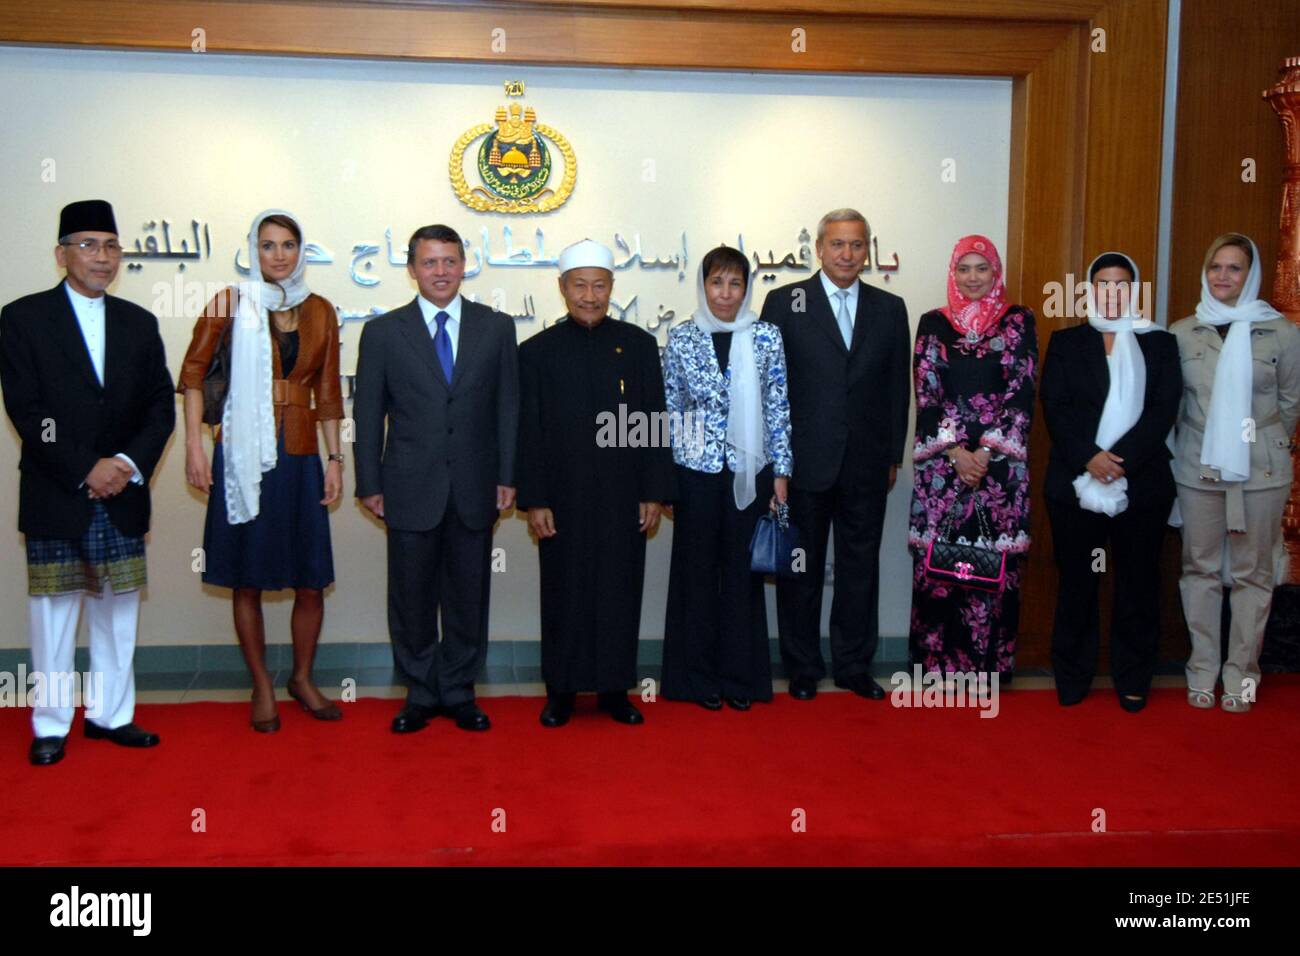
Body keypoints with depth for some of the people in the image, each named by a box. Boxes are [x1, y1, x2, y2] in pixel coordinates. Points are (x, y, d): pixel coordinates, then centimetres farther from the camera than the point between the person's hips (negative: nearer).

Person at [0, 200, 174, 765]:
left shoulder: (139, 324, 11)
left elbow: (162, 406, 6)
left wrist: (130, 463, -10)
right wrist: (85, 470, -15)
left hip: (122, 493, 4)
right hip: (55, 496, -3)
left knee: (119, 608, 8)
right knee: (52, 609, 4)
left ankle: (110, 714, 20)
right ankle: (51, 725, 15)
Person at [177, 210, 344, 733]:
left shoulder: (320, 312, 8)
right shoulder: (232, 303, -1)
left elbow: (327, 392, 10)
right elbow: (193, 371, 0)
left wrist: (335, 459, 6)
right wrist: (194, 444, -8)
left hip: (299, 456, 3)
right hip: (242, 455, -2)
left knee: (311, 581, 5)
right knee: (247, 580, 6)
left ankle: (302, 679, 27)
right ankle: (262, 688, 22)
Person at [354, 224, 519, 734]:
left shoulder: (497, 327, 5)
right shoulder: (383, 332, 3)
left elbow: (507, 407, 5)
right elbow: (368, 414, 3)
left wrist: (507, 476, 0)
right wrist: (369, 484, 0)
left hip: (475, 488, 1)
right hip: (410, 489, -1)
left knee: (468, 596, 9)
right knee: (412, 598, 7)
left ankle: (459, 692, 24)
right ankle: (420, 695, 22)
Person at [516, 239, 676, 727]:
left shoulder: (638, 344, 3)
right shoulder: (537, 351, 2)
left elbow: (653, 424, 3)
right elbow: (529, 432, 1)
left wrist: (654, 493, -1)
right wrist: (534, 500, -5)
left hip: (623, 499, 1)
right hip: (563, 499, -1)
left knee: (620, 592, 7)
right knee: (564, 595, 7)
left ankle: (615, 689, 20)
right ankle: (561, 690, 21)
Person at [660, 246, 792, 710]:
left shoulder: (766, 337, 1)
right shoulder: (681, 337, 1)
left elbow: (777, 408, 2)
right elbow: (670, 409, 3)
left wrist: (781, 471, 0)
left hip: (749, 471, 0)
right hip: (696, 470, 0)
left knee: (743, 572, 7)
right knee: (697, 571, 8)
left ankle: (740, 676, 20)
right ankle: (699, 677, 20)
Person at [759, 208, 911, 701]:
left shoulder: (890, 308, 8)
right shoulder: (784, 302, -1)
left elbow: (898, 387, 10)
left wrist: (893, 456, 7)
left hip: (866, 465, 3)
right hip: (803, 460, -2)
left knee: (860, 566, 10)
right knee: (801, 568, 8)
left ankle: (854, 664, 24)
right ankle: (802, 667, 21)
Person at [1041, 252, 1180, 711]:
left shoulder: (1160, 343, 9)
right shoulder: (1065, 341, 9)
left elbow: (1164, 410, -2)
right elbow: (1055, 407, -2)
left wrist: (1121, 459, -16)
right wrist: (1089, 458, -16)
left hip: (1142, 483, 0)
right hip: (1075, 482, 0)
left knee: (1137, 583, 5)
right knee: (1076, 582, 6)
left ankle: (1133, 681, 16)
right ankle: (1072, 678, 16)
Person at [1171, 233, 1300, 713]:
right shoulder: (1182, 332, 1)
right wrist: (1200, 440, 12)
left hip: (1260, 470, -1)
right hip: (1197, 467, 1)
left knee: (1252, 572, 5)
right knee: (1200, 567, 7)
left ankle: (1241, 673, 17)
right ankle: (1203, 669, 19)